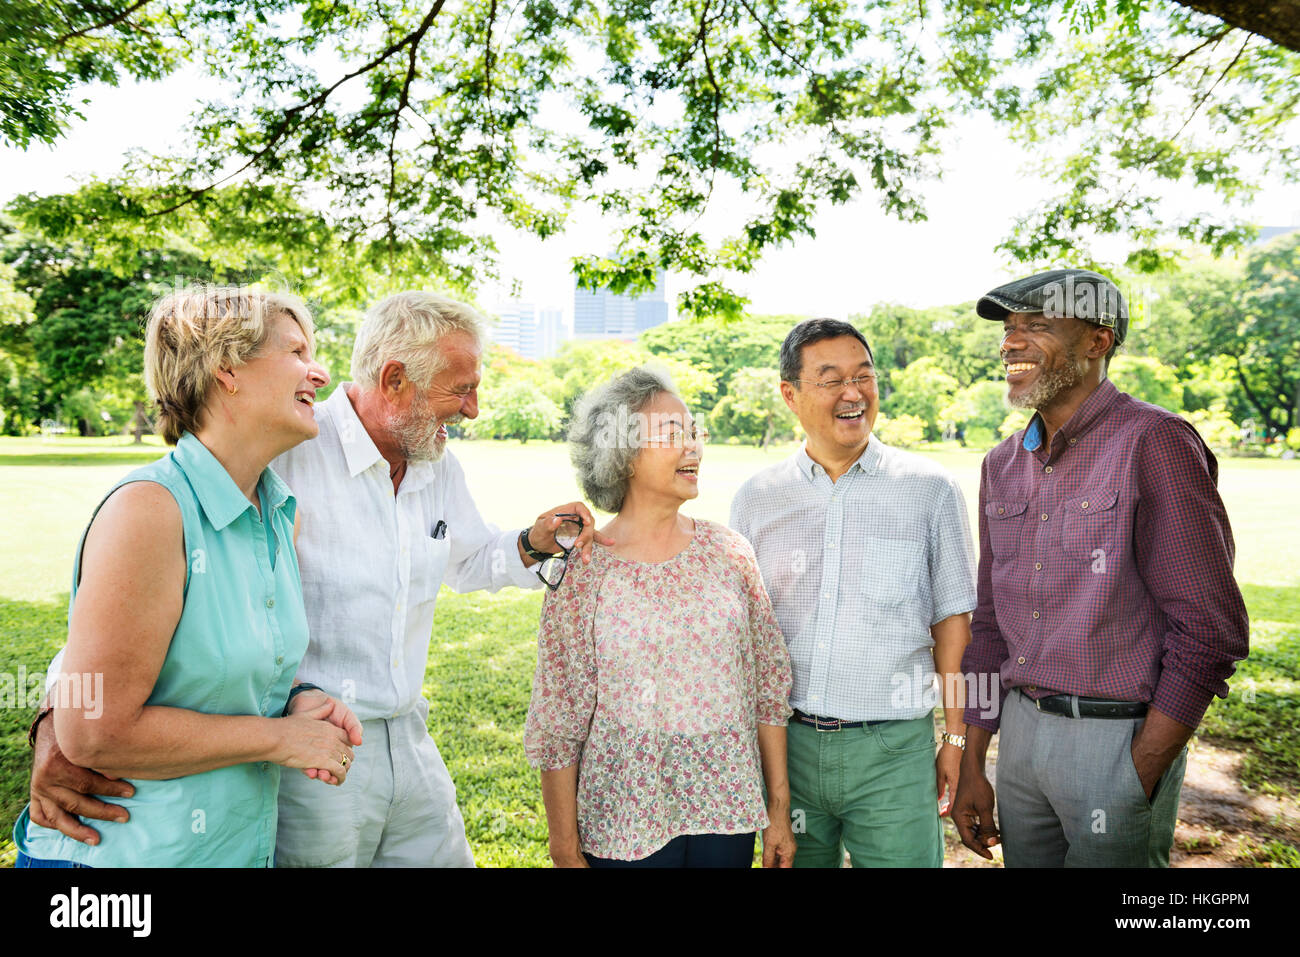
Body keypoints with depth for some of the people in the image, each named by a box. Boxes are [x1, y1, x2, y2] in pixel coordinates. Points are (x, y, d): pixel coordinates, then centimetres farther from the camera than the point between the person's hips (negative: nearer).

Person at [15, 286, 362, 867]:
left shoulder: (282, 514, 1)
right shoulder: (148, 509, -23)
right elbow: (94, 733, -24)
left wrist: (298, 701, -7)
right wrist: (278, 737, -18)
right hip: (123, 853, -7)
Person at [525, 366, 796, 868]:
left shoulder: (728, 553, -1)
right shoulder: (582, 570, -9)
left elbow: (769, 684, 4)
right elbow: (557, 722, -6)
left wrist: (779, 809, 6)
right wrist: (566, 850, -5)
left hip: (727, 810, 3)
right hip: (625, 824, -3)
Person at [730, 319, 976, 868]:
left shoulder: (930, 490, -1)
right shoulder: (754, 499, 4)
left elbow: (952, 620, 2)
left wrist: (957, 739, 1)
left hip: (893, 746, -2)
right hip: (786, 741, 2)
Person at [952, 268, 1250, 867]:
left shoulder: (1154, 444, -13)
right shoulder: (1003, 466, 8)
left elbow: (1209, 632, -15)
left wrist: (1138, 781, -14)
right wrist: (971, 766, 11)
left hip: (1121, 739, -6)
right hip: (1021, 731, 6)